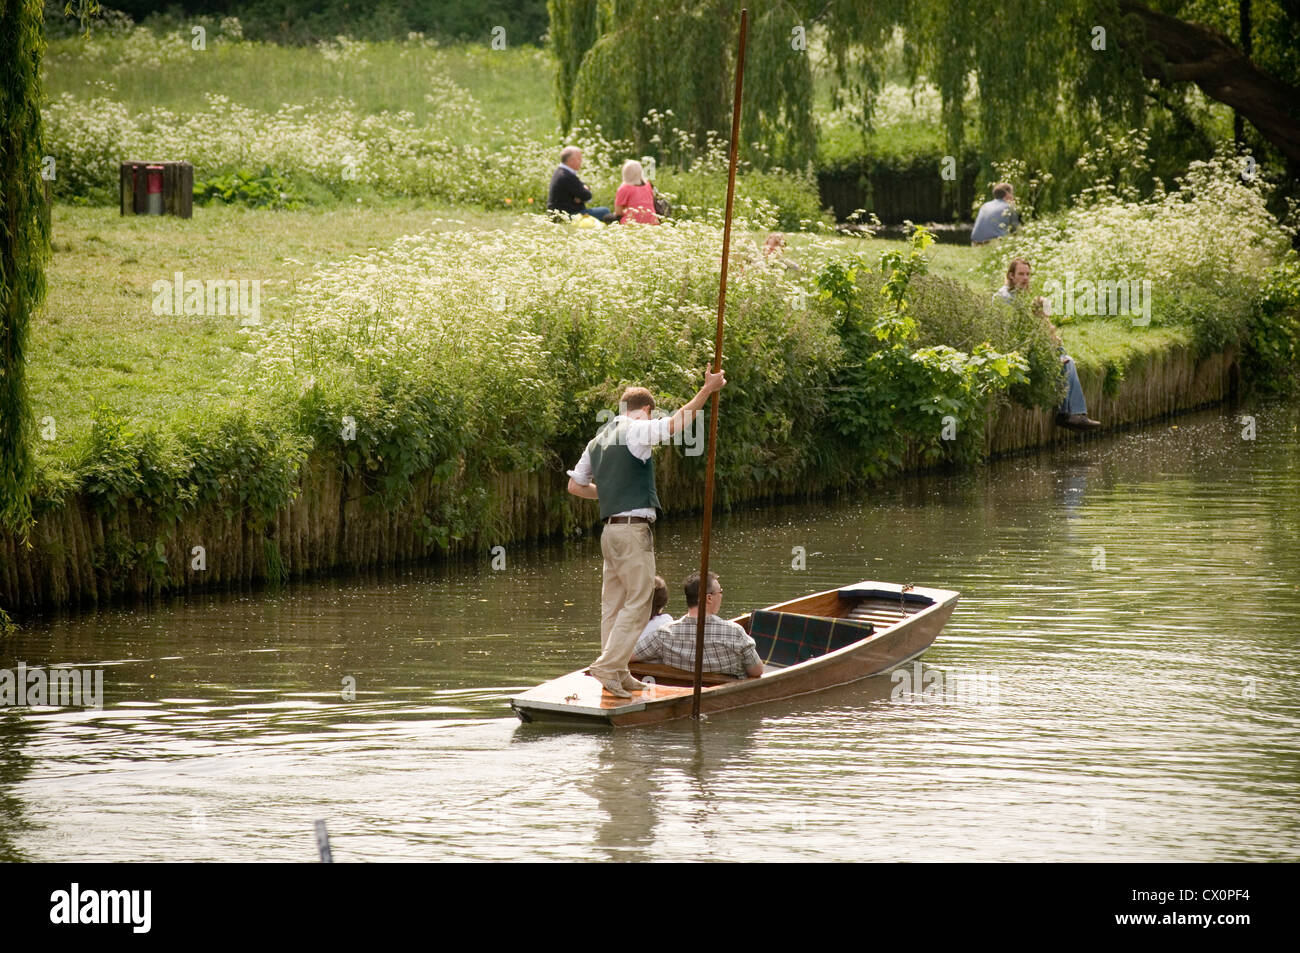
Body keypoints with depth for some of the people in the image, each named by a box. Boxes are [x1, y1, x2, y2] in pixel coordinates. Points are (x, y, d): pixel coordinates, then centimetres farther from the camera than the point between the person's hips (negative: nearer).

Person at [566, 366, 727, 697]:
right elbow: (677, 422, -18)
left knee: (614, 604, 10)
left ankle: (617, 674, 13)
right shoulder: (635, 431, -8)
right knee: (638, 602, -7)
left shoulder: (599, 440, 17)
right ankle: (608, 665, -14)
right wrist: (708, 389, -14)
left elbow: (575, 485, 22)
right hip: (633, 530, -9)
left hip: (610, 530, 9)